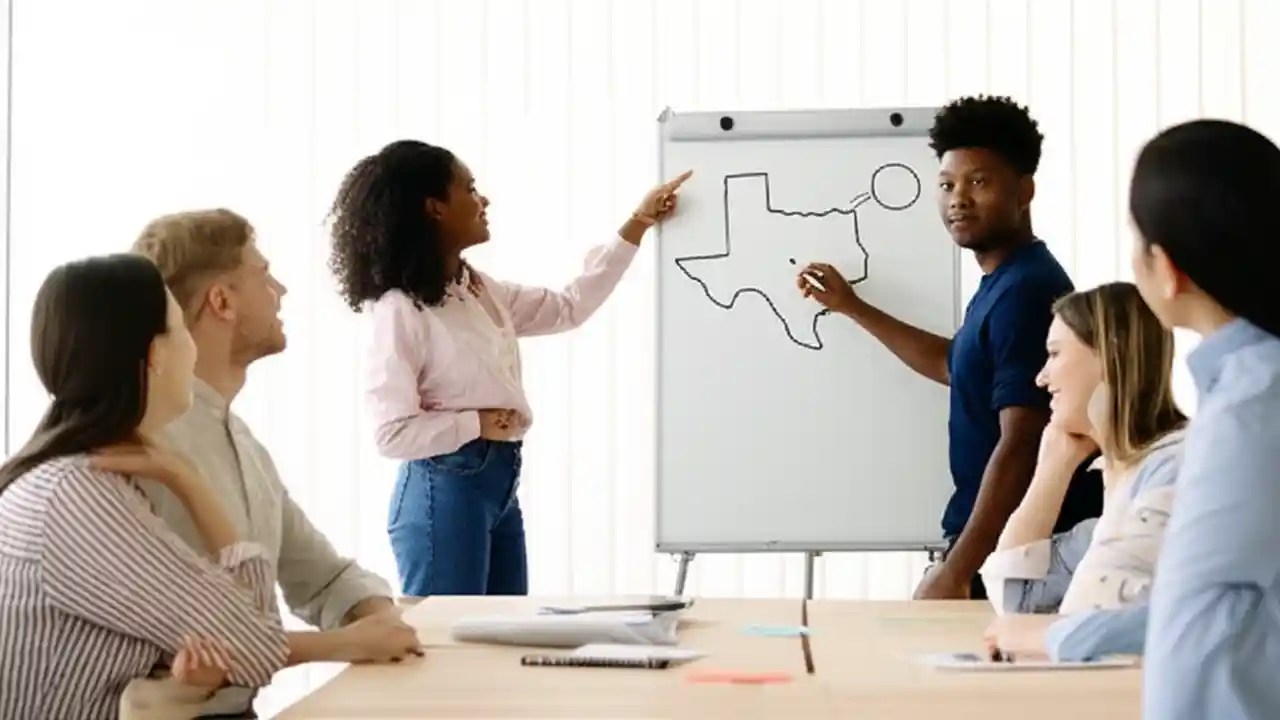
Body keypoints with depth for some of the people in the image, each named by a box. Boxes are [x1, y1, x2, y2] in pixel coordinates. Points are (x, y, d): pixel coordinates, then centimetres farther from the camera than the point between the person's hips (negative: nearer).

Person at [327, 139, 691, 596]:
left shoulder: (478, 290, 10)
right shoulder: (401, 310, -16)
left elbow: (569, 307, 17)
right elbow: (393, 432, -20)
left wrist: (637, 226, 17)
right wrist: (478, 424, -14)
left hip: (500, 484, 9)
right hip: (445, 491, -9)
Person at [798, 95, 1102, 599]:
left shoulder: (1025, 291, -18)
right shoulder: (1004, 283, 13)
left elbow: (1021, 447, -24)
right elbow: (955, 365, 32)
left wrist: (956, 569, -25)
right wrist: (852, 307, 28)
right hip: (997, 545, 10)